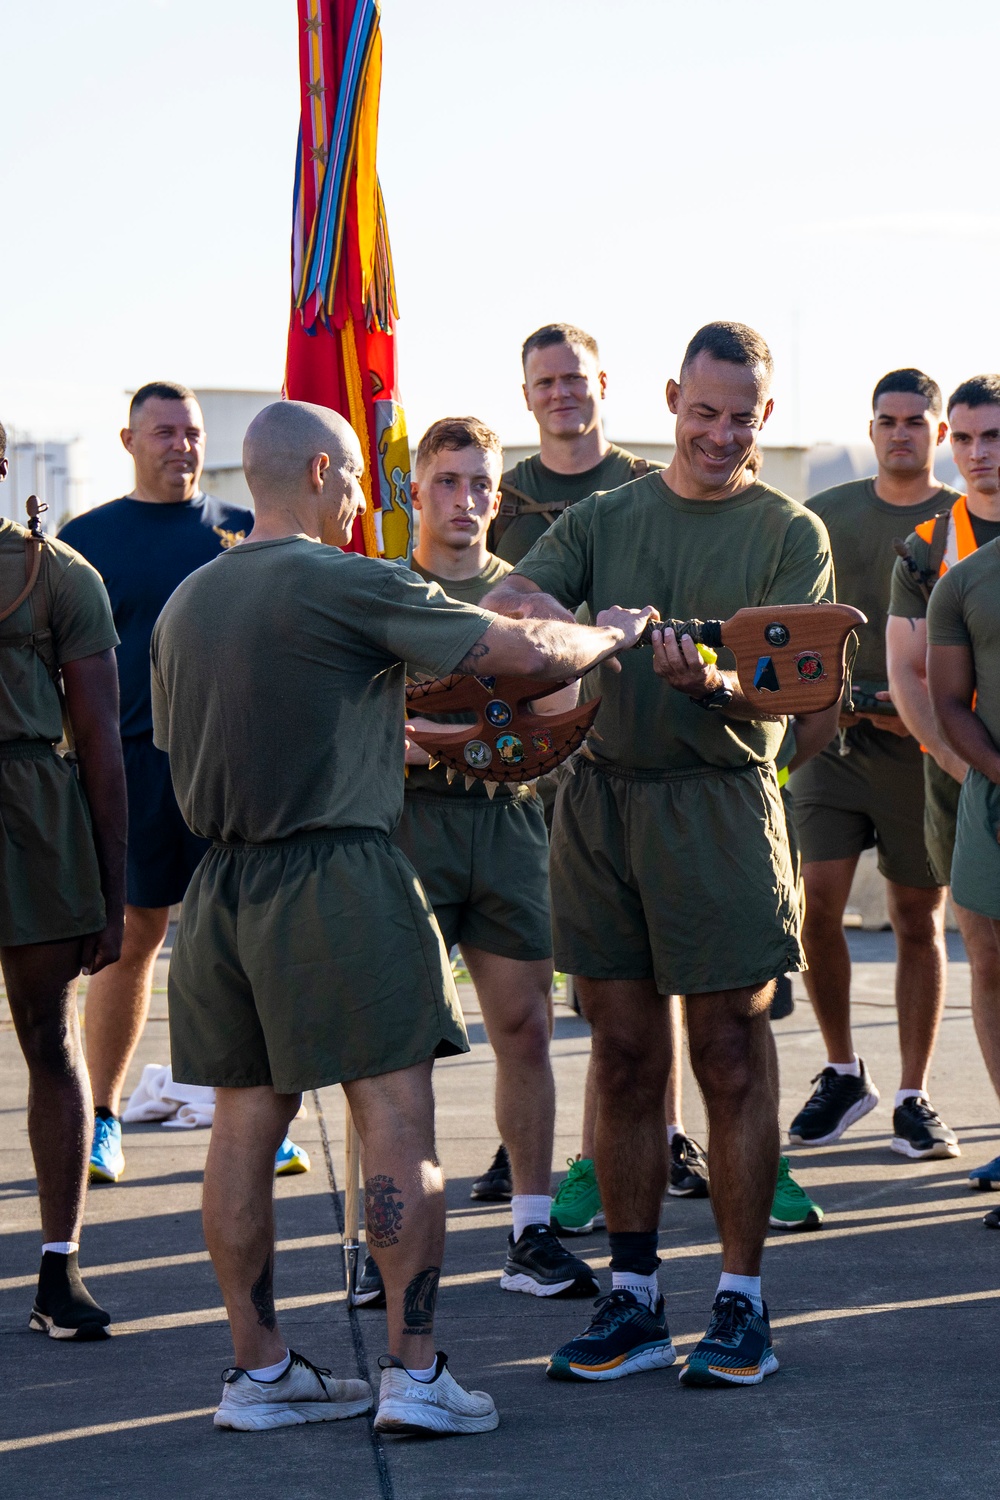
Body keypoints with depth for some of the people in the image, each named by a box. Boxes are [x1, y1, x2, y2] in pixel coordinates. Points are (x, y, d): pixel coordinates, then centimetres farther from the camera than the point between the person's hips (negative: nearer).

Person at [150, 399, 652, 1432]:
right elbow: (526, 652, -11)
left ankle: (258, 1368, 13)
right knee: (396, 1119, -3)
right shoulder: (351, 586, -10)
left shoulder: (184, 604, 11)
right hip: (338, 878, -7)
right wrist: (614, 633, 10)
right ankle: (414, 1371, -5)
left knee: (244, 1121, 9)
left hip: (221, 883, 7)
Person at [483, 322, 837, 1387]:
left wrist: (712, 682, -30)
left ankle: (741, 1301, 8)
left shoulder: (791, 535, 4)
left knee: (733, 1061, 0)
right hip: (597, 802, 3)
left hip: (720, 806, -3)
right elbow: (500, 604, -1)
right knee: (624, 1061, 7)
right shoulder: (602, 519, 13)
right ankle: (632, 1302, 14)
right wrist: (537, 612, -26)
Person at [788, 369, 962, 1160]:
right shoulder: (826, 515, 9)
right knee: (817, 907, -8)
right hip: (832, 734, 1)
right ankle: (843, 1072, 11)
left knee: (920, 921, 2)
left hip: (921, 743, -1)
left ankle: (914, 1097, 11)